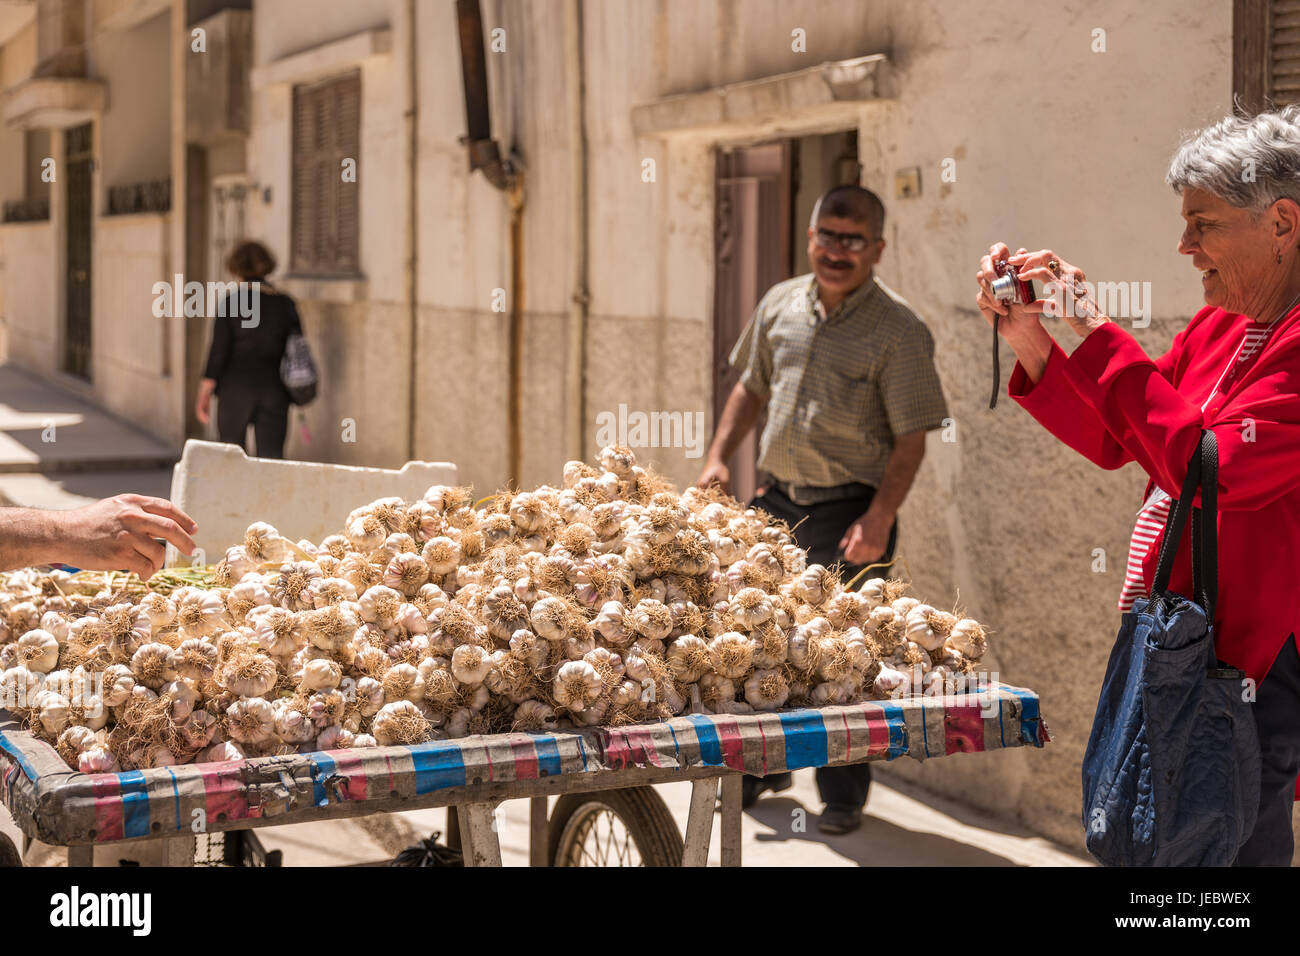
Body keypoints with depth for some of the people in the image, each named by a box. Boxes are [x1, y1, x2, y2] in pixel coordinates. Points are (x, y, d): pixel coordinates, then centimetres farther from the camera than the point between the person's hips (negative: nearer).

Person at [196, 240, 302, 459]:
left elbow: (218, 351, -7)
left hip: (236, 387, -2)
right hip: (275, 389, 2)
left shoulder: (230, 304, -7)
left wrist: (204, 394, -1)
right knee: (271, 455, 2)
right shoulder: (285, 304, 3)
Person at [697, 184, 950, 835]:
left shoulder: (898, 330, -9)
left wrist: (878, 520, -20)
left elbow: (911, 440, -10)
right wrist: (718, 458, 10)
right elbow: (751, 387, 21)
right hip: (777, 499, 5)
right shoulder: (780, 305, 8)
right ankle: (762, 767, 32)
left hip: (850, 512, -5)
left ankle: (844, 796, 14)